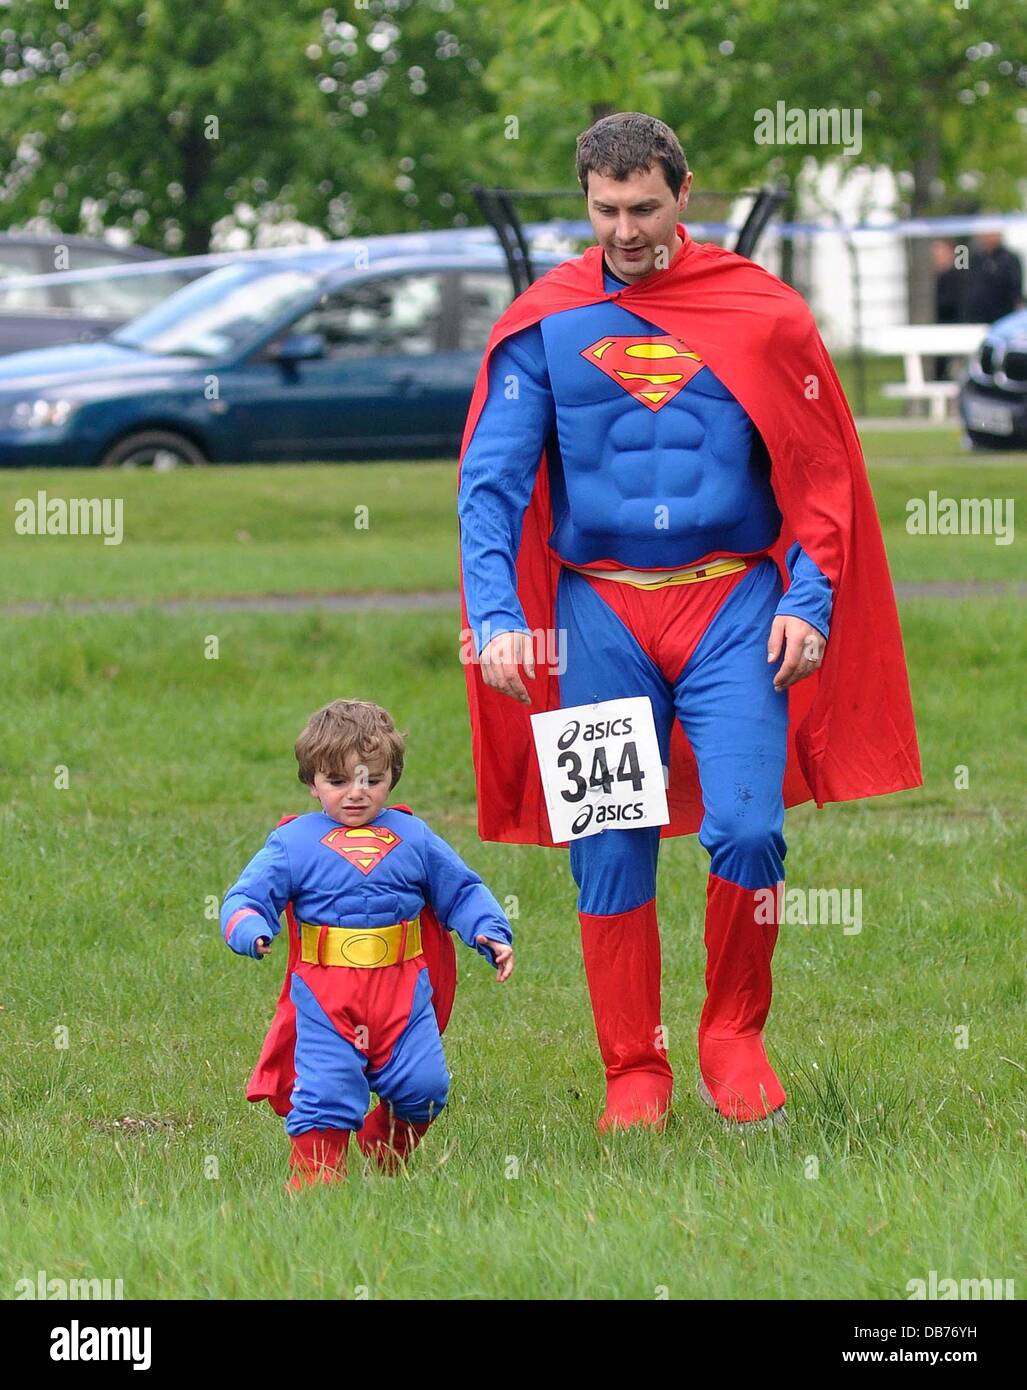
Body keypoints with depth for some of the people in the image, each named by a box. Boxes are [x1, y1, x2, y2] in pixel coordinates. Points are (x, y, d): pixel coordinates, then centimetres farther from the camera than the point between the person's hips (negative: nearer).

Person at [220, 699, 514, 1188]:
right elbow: (247, 896, -3)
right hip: (323, 998, -2)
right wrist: (252, 932, -26)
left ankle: (388, 1149, 23)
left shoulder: (414, 838, 9)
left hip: (402, 991, 2)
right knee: (327, 1089, -10)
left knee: (423, 1086, -4)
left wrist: (491, 935, 1)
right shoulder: (293, 843, 2)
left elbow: (461, 892, 17)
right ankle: (315, 1171, 4)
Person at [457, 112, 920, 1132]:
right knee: (610, 850, 2)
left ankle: (734, 1037, 8)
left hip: (733, 606, -1)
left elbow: (819, 473, 5)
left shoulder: (759, 313, 3)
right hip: (600, 609, 1)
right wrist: (496, 616, -13)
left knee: (746, 827, -13)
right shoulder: (543, 325, 4)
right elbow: (491, 483, -1)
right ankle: (634, 1074, 13)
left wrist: (807, 600, -6)